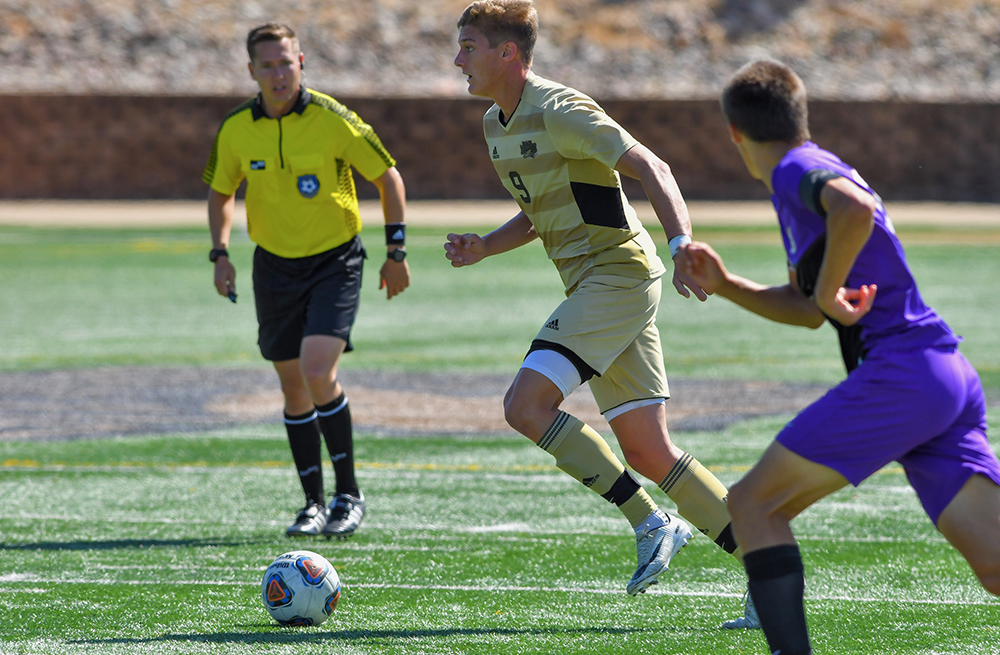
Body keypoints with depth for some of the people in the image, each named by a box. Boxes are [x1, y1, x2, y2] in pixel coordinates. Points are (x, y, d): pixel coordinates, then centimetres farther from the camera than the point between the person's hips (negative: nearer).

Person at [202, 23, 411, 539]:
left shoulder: (331, 119, -15)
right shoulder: (236, 130, -5)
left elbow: (388, 178, -4)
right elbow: (220, 193, 13)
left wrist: (396, 252, -4)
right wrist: (220, 255, -1)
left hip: (335, 260, -4)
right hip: (275, 265, 4)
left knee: (318, 372, -20)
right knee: (293, 387, 8)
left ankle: (348, 495, -5)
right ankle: (314, 503, 20)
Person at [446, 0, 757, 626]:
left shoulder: (560, 111, -14)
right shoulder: (496, 125, 16)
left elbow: (651, 168, -19)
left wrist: (682, 245, -32)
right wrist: (481, 248, 10)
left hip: (618, 273, -9)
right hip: (594, 285, 9)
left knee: (526, 404, -17)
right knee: (647, 450, 5)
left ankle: (651, 522, -12)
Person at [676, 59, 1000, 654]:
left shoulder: (798, 171, -4)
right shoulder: (819, 172, 26)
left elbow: (856, 209, -28)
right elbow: (806, 310, 33)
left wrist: (829, 292, -14)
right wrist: (725, 285, 22)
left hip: (900, 372, -9)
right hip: (951, 380, 9)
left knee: (753, 504, -2)